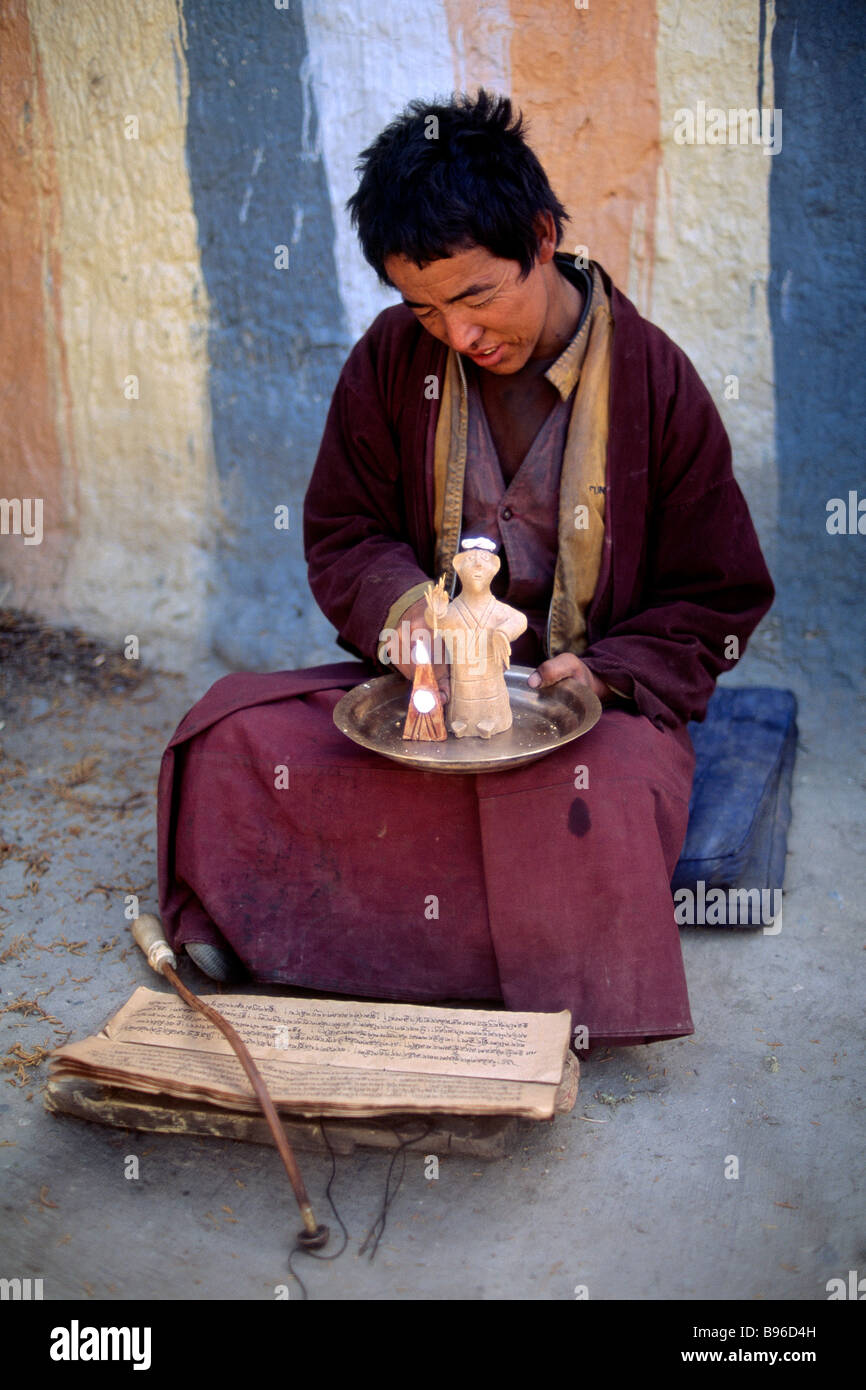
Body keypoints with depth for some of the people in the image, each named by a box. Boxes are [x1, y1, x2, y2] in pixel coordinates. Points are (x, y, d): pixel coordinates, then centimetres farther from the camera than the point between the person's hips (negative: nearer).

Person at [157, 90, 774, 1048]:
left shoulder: (654, 379, -5)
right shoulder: (391, 359, 1)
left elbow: (718, 602, 2)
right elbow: (342, 534, 8)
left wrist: (605, 674, -17)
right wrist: (401, 607, -16)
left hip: (593, 694, -2)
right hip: (426, 684, 3)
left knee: (588, 801, -37)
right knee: (235, 736, -20)